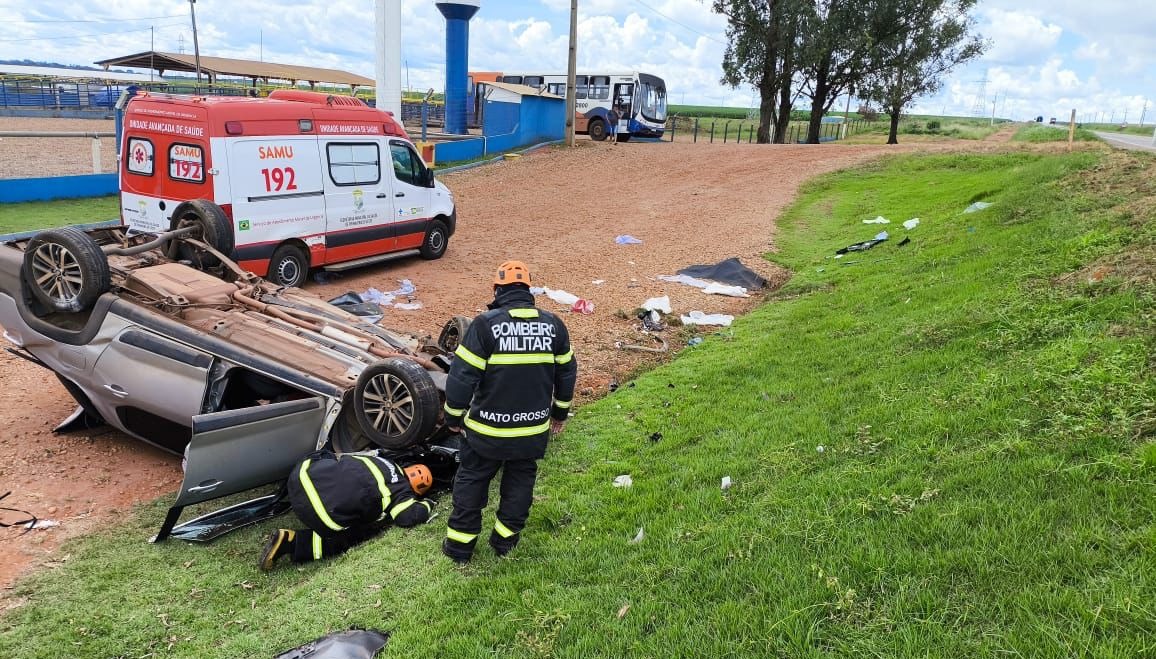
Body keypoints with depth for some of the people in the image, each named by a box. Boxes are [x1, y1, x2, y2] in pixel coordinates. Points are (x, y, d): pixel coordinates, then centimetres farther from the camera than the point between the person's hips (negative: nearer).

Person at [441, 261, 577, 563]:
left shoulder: (485, 324, -16)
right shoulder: (553, 324, -2)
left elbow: (462, 375, -14)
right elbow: (566, 372, 8)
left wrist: (453, 415, 1)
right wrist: (560, 412, 22)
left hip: (488, 428, -3)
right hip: (534, 428, 3)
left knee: (471, 480, 15)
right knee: (520, 480, 22)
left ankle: (460, 544, 24)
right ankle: (506, 538, 32)